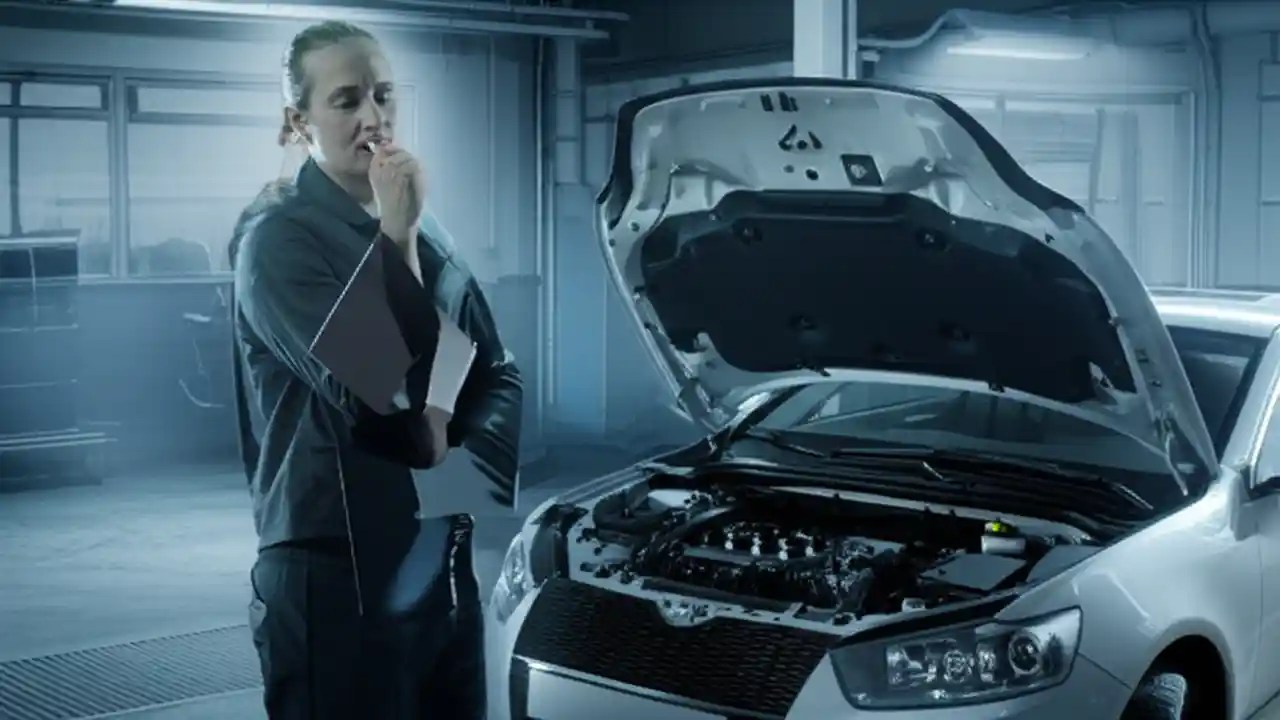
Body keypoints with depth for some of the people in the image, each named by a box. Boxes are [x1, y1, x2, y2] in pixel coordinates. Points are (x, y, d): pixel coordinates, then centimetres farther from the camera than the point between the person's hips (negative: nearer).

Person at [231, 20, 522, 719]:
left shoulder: (425, 238, 13)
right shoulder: (279, 238, -10)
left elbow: (498, 375, 15)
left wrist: (467, 450, -5)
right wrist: (395, 237, -18)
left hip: (444, 562, 7)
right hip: (334, 576, -7)